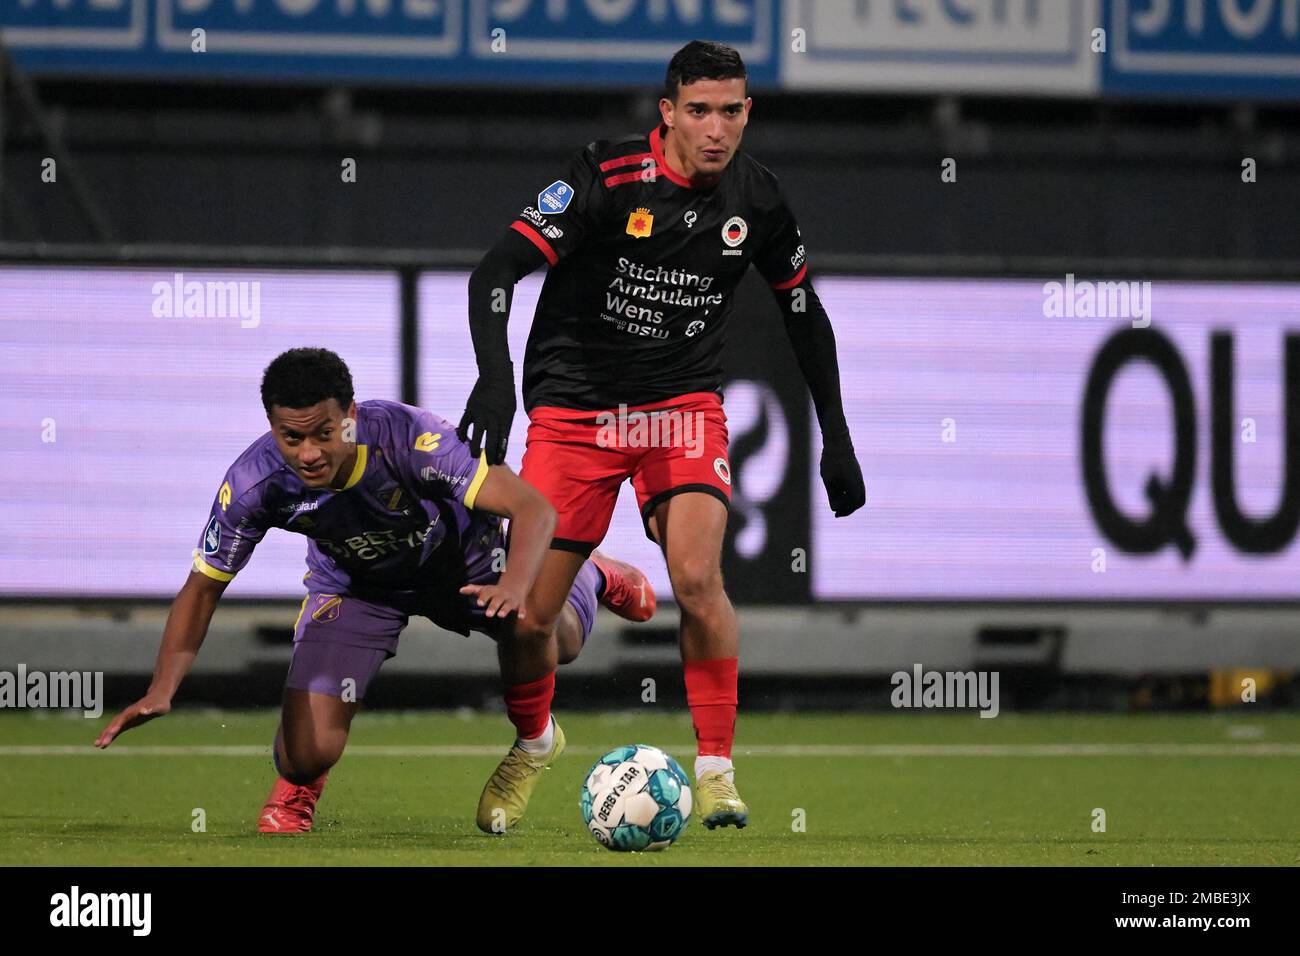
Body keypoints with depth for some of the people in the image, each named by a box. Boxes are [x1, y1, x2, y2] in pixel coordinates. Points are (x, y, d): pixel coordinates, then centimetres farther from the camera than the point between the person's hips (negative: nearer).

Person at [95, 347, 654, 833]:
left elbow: (533, 508, -38)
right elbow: (202, 588, -16)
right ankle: (297, 782, 25)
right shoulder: (253, 483, -30)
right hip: (354, 583, 0)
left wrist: (514, 587, -58)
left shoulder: (404, 435, -38)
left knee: (555, 635, -21)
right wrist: (162, 689, -30)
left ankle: (587, 580, 21)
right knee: (311, 754, -17)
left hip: (459, 556, 0)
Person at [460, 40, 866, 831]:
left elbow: (805, 313, 13)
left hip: (684, 405, 2)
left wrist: (837, 440, 12)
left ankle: (717, 768, -9)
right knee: (529, 614, -4)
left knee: (697, 577, -22)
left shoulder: (757, 200, -3)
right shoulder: (608, 177, -17)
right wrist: (495, 375, -38)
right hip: (575, 406, -2)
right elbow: (497, 272, -22)